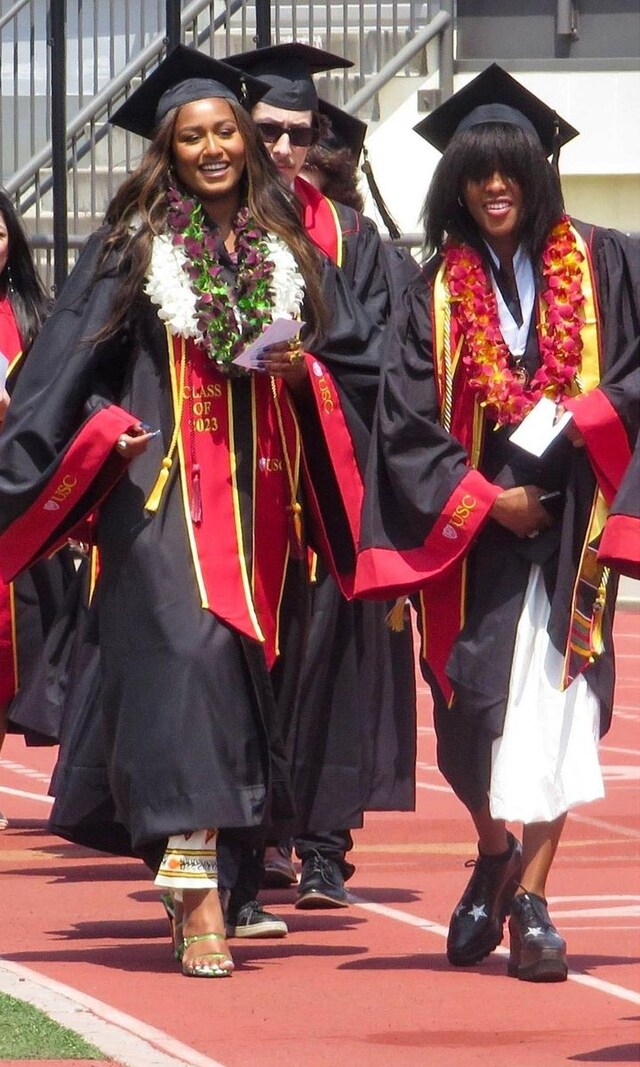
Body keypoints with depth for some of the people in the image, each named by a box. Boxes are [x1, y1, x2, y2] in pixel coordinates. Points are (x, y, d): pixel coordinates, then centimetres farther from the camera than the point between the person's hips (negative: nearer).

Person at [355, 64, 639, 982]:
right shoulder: (438, 294, 7)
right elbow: (407, 424, 2)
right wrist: (483, 498, -9)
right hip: (475, 529, 1)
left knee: (555, 701, -8)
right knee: (474, 708, 0)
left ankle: (530, 900, -5)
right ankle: (495, 858, 27)